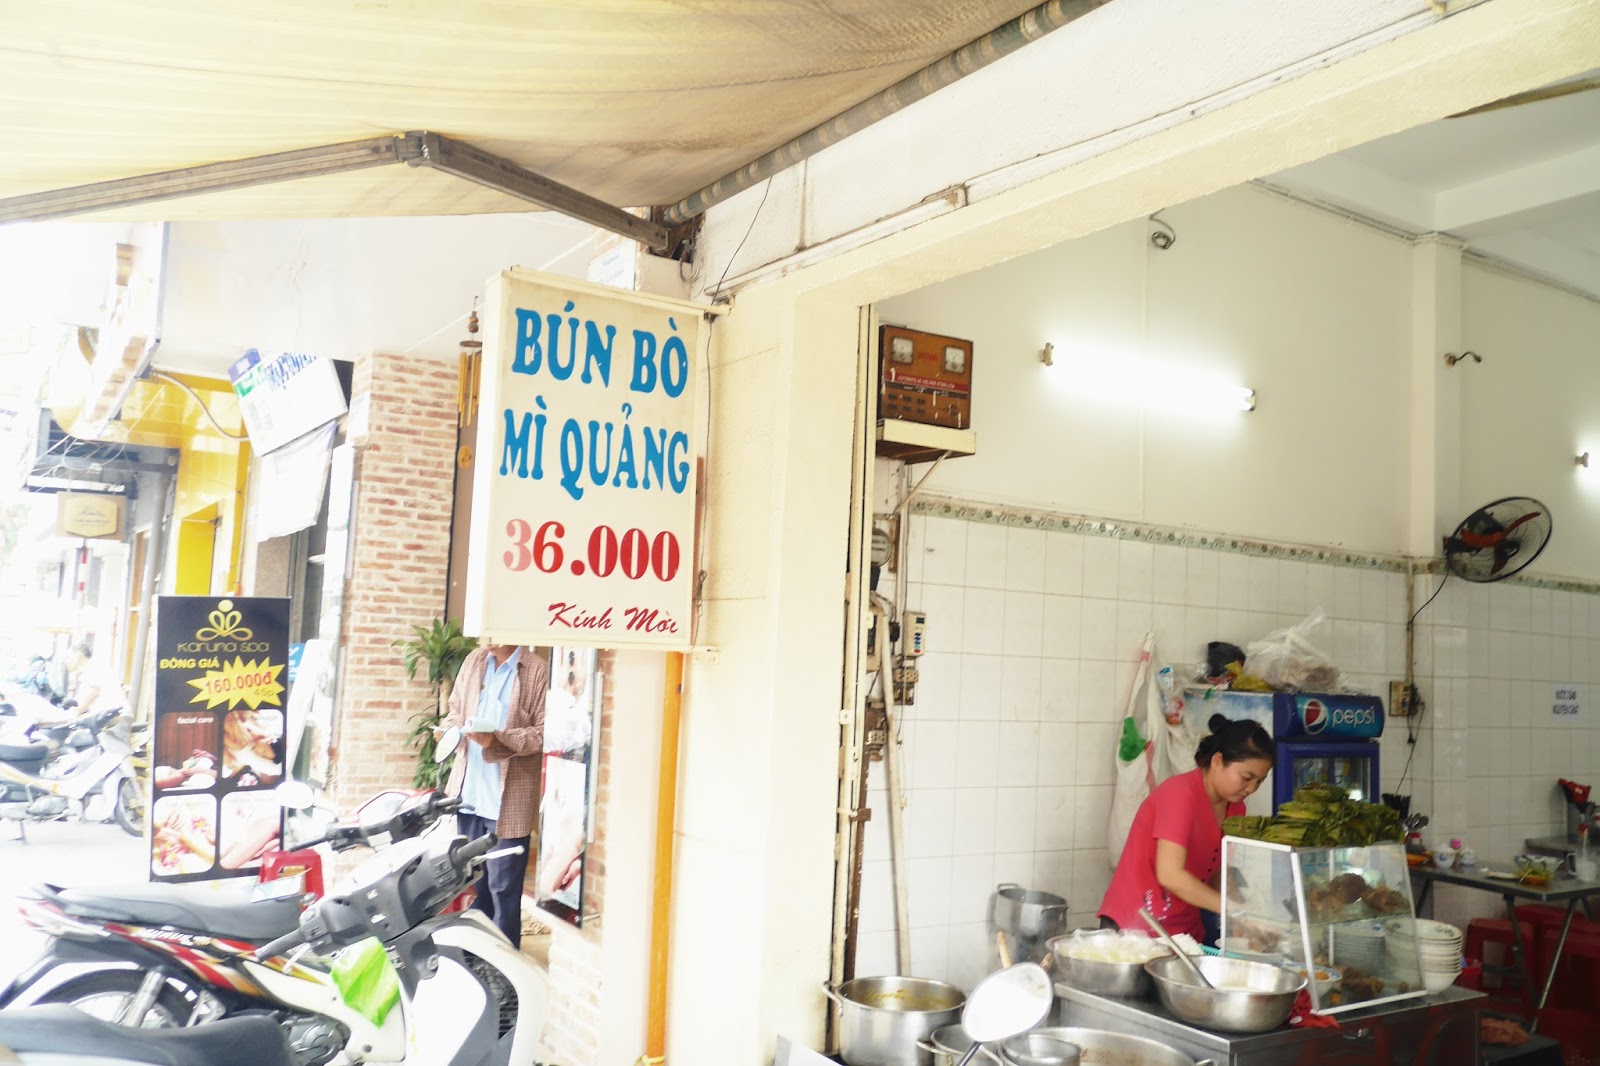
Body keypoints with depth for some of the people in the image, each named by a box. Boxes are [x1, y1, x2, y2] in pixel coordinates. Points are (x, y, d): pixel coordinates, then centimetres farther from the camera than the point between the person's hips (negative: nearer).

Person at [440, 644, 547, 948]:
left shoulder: (537, 670, -11)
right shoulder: (475, 660, 9)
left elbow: (545, 732, -14)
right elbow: (456, 707, 21)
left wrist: (500, 740, -25)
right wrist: (450, 726, 0)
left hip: (507, 799, -6)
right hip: (469, 793, 7)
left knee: (503, 888, -1)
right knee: (474, 884, 19)